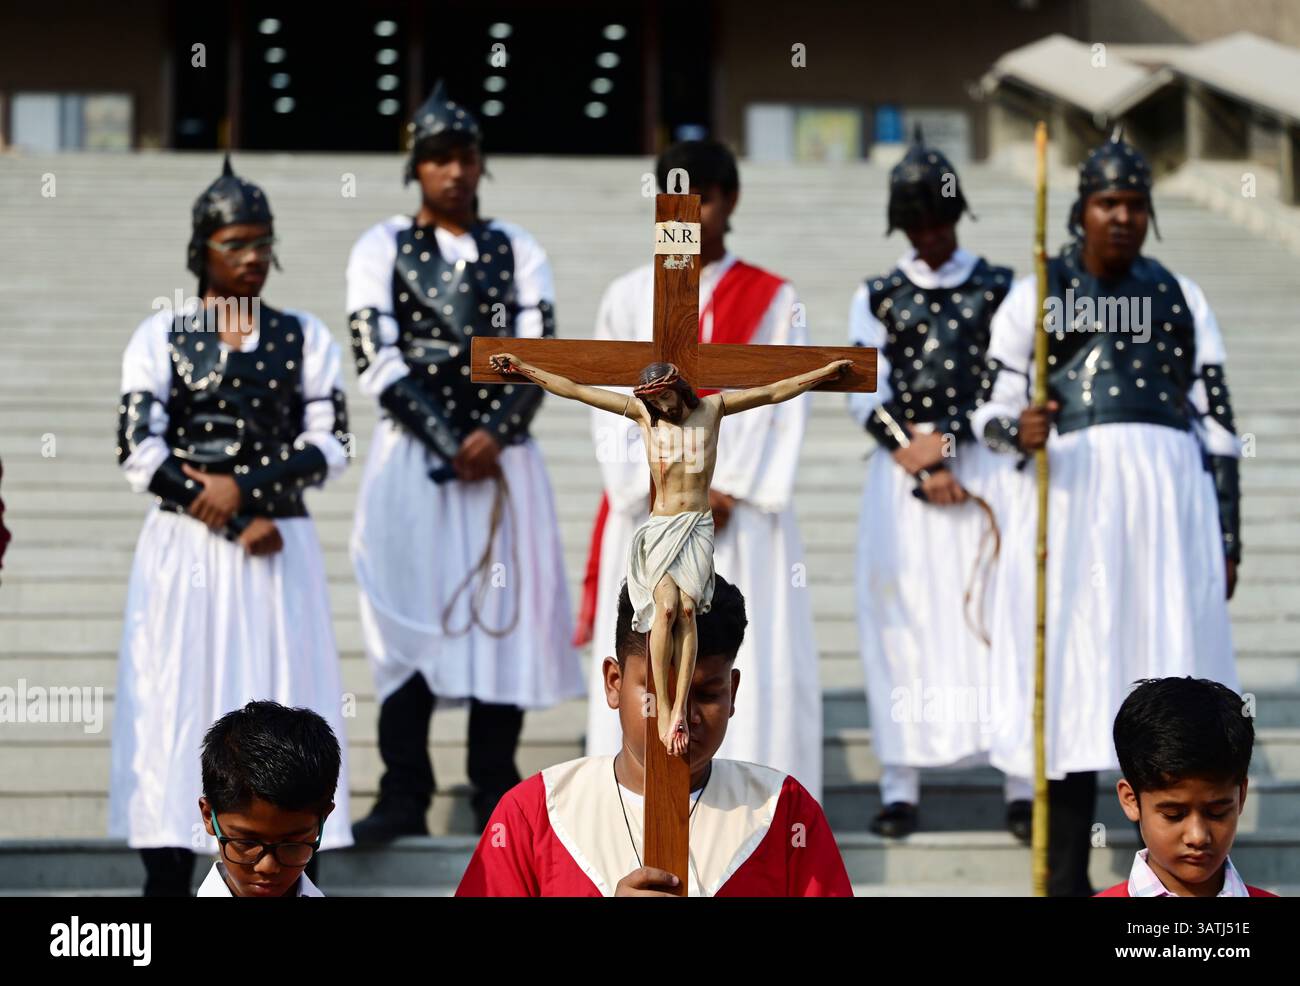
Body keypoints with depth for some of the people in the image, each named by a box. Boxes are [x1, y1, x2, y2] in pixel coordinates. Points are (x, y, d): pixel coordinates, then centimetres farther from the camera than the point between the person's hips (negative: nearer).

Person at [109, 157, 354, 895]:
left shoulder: (304, 337, 9)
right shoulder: (161, 336, 4)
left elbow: (330, 445, 2)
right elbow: (138, 451, -5)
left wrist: (242, 488, -11)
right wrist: (233, 525, -11)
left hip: (283, 550, 1)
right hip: (184, 552, -1)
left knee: (279, 703, -2)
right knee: (178, 703, -5)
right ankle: (168, 877, -5)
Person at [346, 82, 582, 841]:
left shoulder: (518, 252, 10)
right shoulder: (382, 250, 4)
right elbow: (380, 364, -4)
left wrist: (495, 436, -14)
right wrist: (450, 445, -11)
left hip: (504, 456, 2)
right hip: (412, 457, -2)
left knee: (504, 616, 0)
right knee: (412, 615, -4)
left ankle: (497, 796, 7)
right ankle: (404, 797, 0)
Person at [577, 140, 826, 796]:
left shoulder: (773, 300, 5)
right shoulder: (626, 298, 8)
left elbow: (785, 406, -1)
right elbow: (613, 408, 2)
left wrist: (729, 493, -10)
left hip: (741, 514, -1)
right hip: (649, 514, 1)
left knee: (751, 664, -5)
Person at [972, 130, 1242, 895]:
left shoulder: (1180, 297, 14)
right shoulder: (1037, 294, 8)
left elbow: (1217, 423, 13)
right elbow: (993, 409, 5)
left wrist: (1227, 538, 8)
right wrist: (1019, 430, -19)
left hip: (1170, 494, 2)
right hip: (1074, 491, -2)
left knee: (1169, 671, -1)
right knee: (1073, 665, -4)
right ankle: (1068, 873, 1)